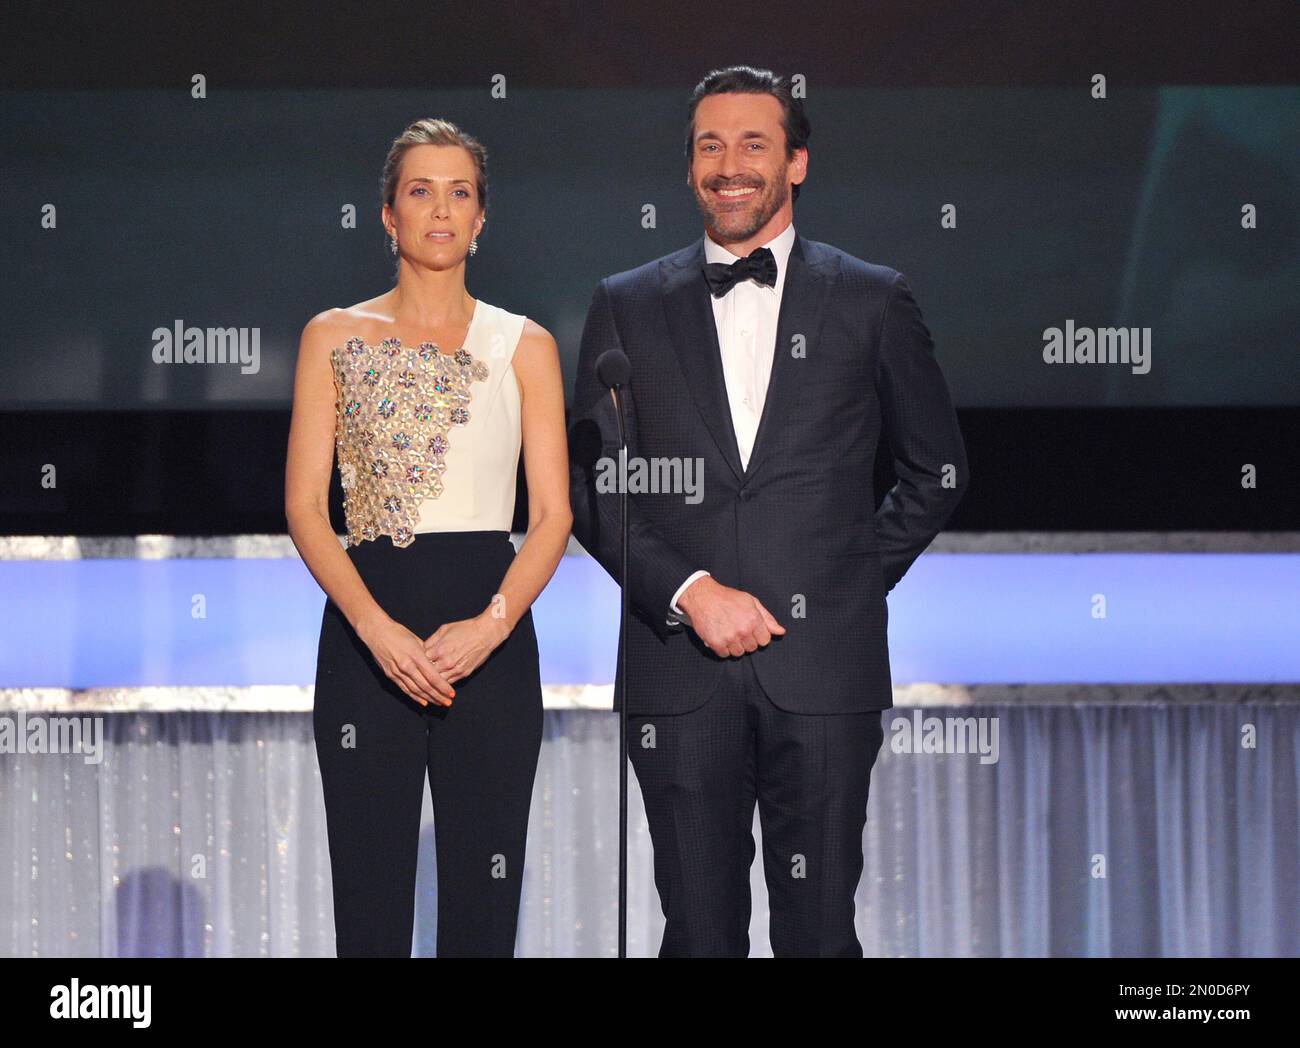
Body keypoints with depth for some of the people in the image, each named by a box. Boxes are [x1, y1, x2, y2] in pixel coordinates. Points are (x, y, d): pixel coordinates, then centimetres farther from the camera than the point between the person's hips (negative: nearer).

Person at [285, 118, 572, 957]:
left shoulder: (524, 346, 8)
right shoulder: (335, 337, 7)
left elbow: (553, 514, 3)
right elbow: (306, 507, 1)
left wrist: (490, 624, -13)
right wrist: (375, 626, -14)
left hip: (491, 635, 0)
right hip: (367, 624, 0)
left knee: (483, 894, -1)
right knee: (370, 895, -1)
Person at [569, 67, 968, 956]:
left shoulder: (872, 302, 7)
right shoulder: (629, 307, 10)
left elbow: (937, 470, 13)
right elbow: (590, 483, 6)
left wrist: (855, 583, 2)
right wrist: (689, 592, -8)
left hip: (824, 672, -1)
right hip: (679, 672, 1)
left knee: (821, 931, 1)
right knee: (699, 932, 3)